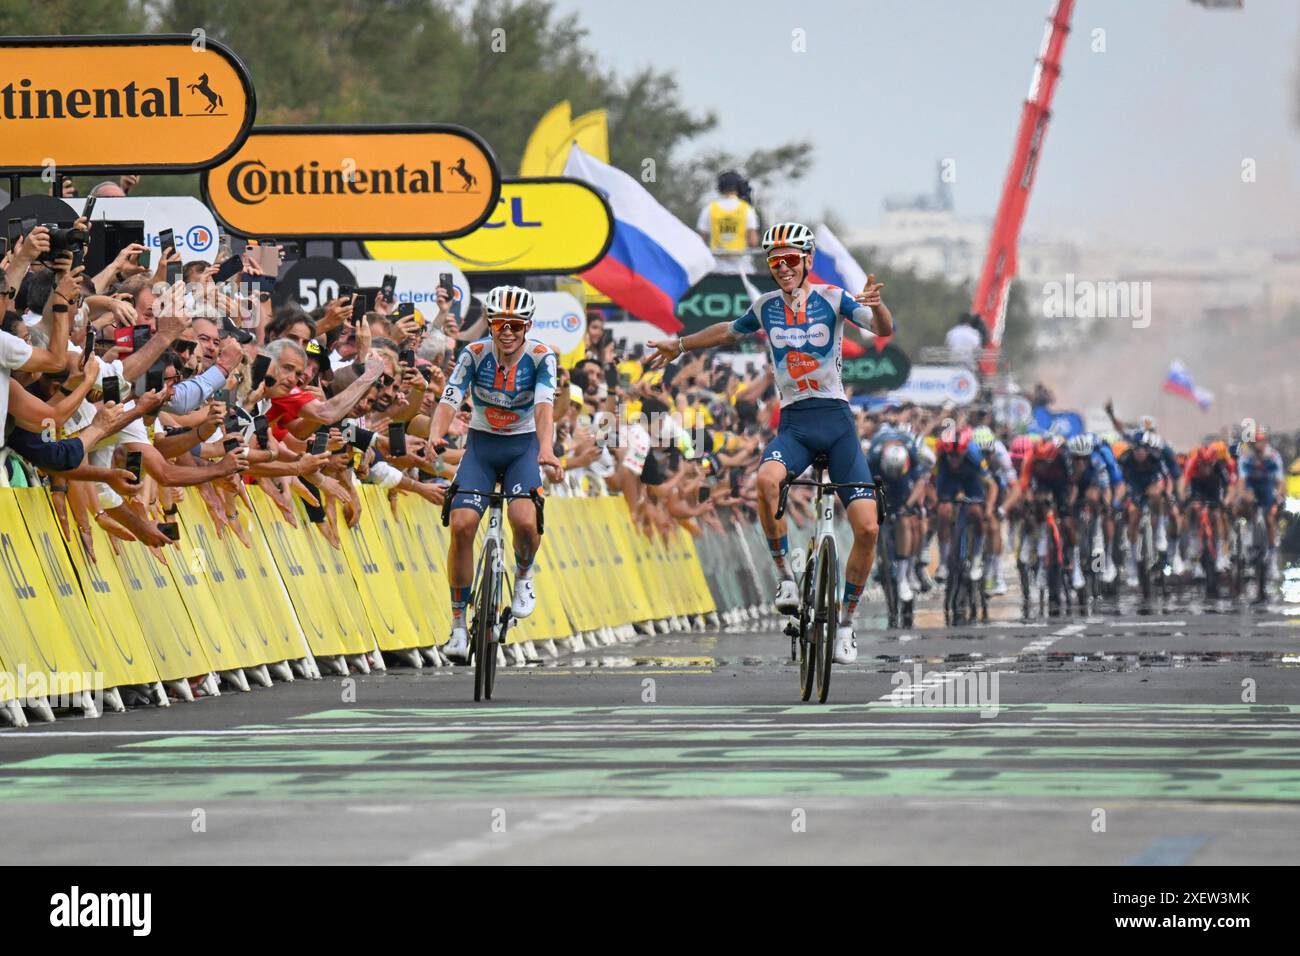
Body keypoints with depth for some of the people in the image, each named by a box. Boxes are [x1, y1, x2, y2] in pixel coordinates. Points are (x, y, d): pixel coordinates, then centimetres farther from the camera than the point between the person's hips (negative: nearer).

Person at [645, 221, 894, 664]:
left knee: (867, 528, -11)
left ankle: (845, 623, 6)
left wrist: (876, 305, -38)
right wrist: (680, 345, 33)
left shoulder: (832, 298, -3)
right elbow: (730, 330, 28)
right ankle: (785, 574, -17)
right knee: (766, 480, -34)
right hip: (793, 423, 2)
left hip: (837, 420, -2)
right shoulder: (766, 307, 8)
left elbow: (883, 329, -16)